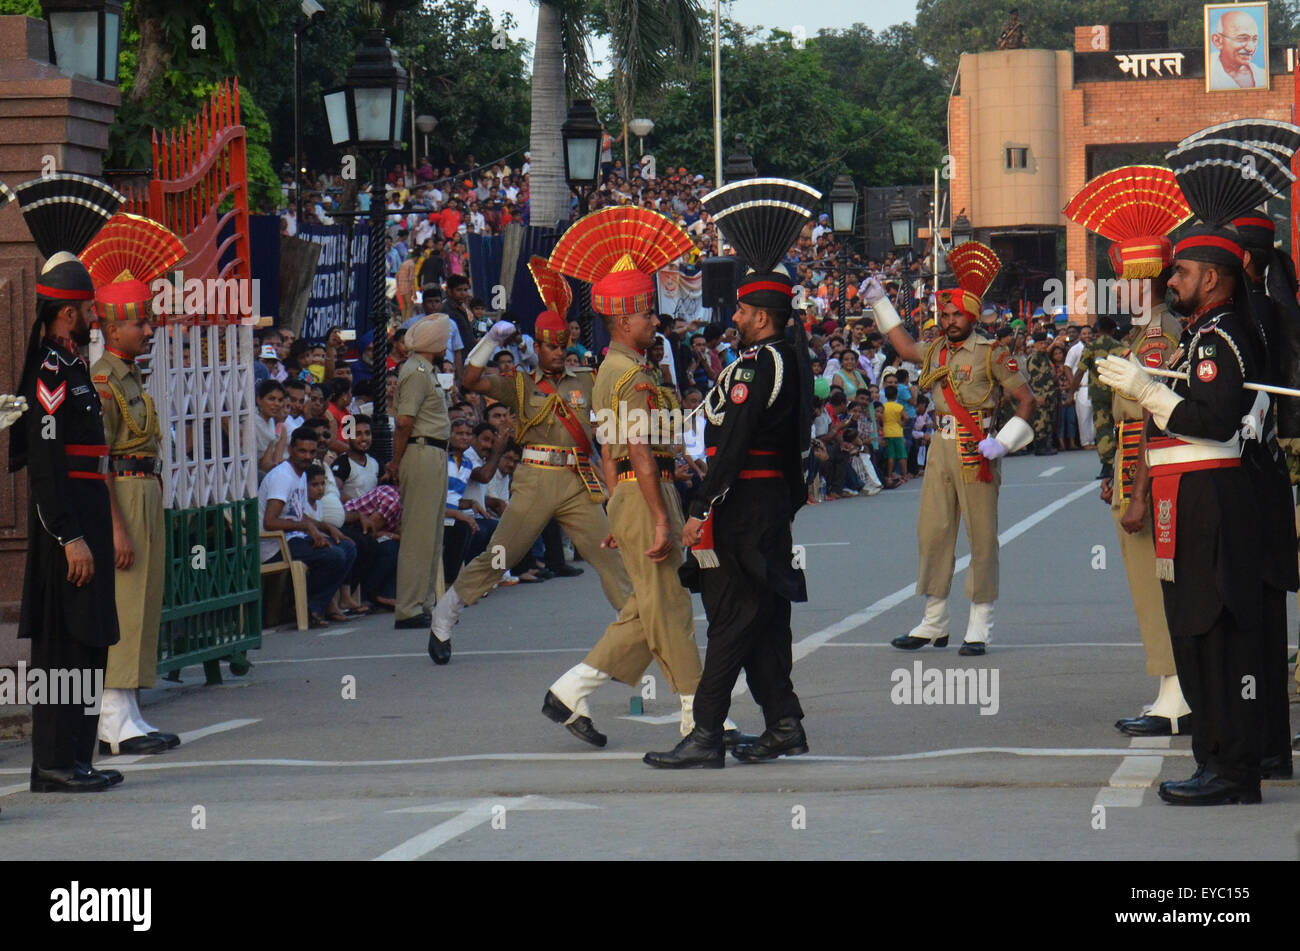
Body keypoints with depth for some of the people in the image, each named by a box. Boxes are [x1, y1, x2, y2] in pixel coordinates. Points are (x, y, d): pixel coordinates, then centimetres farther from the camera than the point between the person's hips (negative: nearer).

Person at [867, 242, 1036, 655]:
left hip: (976, 450, -6)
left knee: (981, 536, -2)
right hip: (941, 448, 6)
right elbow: (906, 348, 33)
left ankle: (979, 628, 1)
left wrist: (1002, 442, -15)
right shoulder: (936, 351, 12)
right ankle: (933, 623, 13)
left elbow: (1027, 401, -5)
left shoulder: (992, 354, -5)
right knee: (933, 532, 5)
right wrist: (879, 303, 32)